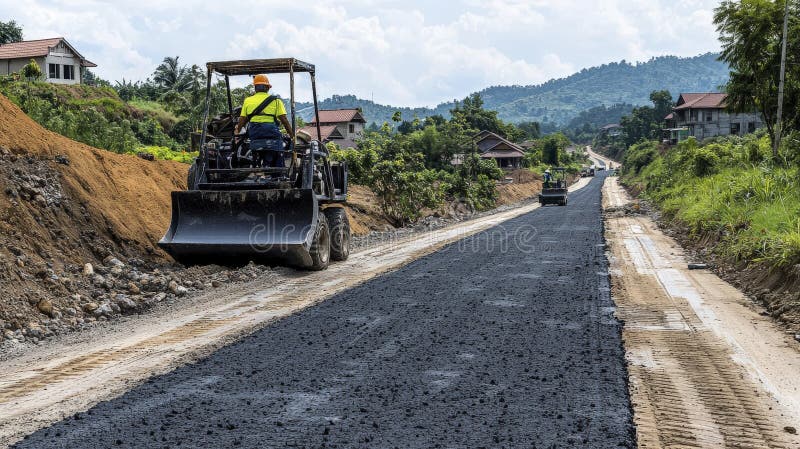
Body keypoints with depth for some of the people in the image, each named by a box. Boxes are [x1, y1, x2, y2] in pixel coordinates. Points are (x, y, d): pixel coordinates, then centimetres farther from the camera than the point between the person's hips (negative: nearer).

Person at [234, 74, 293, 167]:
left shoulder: (247, 101, 10)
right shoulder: (275, 101, 2)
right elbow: (284, 121, -3)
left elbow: (242, 120, 11)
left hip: (254, 140, 3)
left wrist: (237, 132, 27)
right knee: (277, 166, 0)